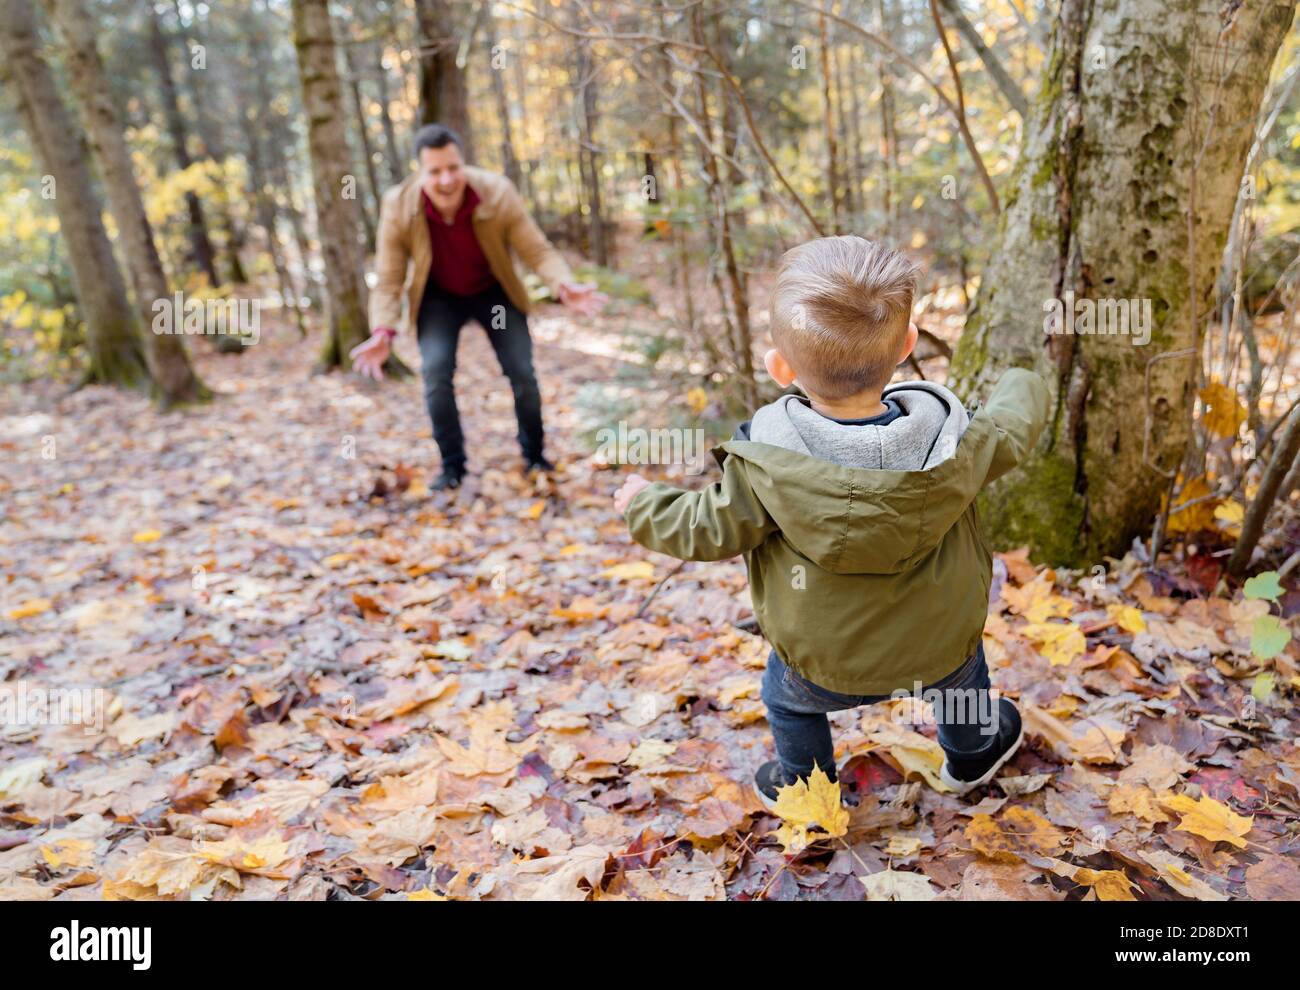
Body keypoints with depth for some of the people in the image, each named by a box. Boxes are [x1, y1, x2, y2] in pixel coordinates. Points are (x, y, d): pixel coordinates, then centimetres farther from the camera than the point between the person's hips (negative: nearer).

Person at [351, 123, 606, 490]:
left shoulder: (498, 192, -28)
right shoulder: (397, 206, -26)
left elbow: (538, 251, -24)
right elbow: (389, 280, -18)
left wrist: (564, 287, -44)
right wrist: (383, 331, -33)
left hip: (493, 291, 0)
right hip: (438, 296, 0)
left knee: (522, 373, -6)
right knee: (435, 372, -17)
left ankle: (534, 457, 18)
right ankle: (452, 467, 0)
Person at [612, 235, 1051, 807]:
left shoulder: (766, 466, -30)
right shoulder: (949, 440, -23)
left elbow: (710, 531, -16)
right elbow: (1008, 436, -2)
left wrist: (643, 506, 3)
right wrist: (1020, 390, 22)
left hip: (824, 664, -1)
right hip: (942, 646, 2)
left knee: (787, 697, 31)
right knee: (963, 675, 36)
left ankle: (802, 784, 53)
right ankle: (973, 752, 61)